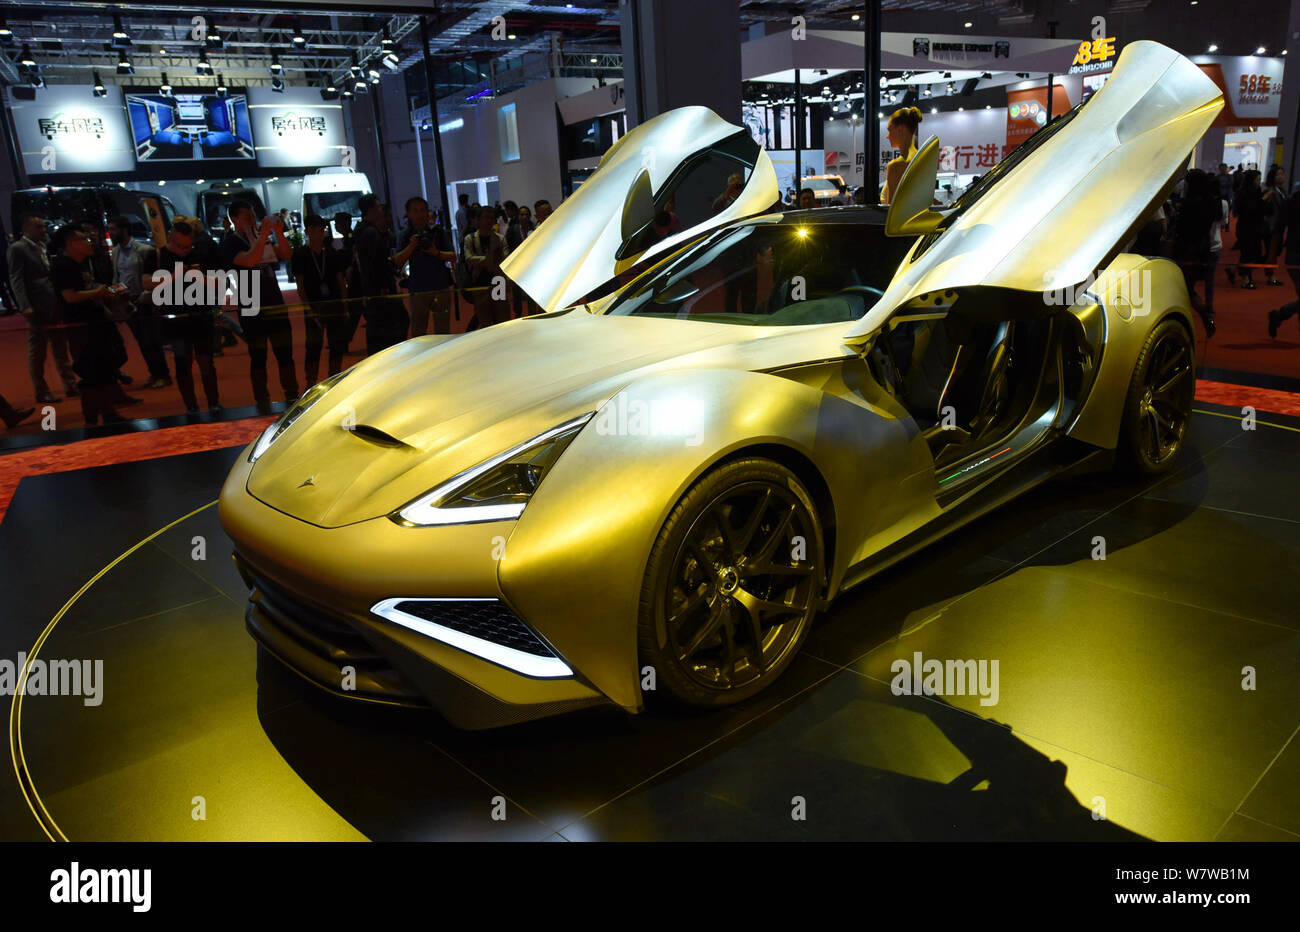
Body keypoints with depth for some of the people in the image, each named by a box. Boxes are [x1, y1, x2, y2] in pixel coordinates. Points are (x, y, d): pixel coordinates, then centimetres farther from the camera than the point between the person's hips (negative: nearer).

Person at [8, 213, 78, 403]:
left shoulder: (42, 247, 15)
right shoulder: (17, 248, -6)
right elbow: (16, 279, -11)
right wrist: (25, 307, -21)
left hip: (54, 307, 7)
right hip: (37, 308, -7)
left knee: (60, 349, 12)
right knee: (37, 353, 2)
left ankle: (70, 385, 18)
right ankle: (42, 392, 8)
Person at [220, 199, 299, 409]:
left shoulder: (260, 238, 17)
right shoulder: (231, 242, -4)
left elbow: (285, 254, 9)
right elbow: (249, 260, -23)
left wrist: (278, 232, -6)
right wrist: (264, 233, -26)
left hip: (275, 304, 6)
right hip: (252, 309, -6)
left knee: (285, 353, 7)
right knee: (258, 358, -2)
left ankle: (292, 397, 13)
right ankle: (262, 402, 3)